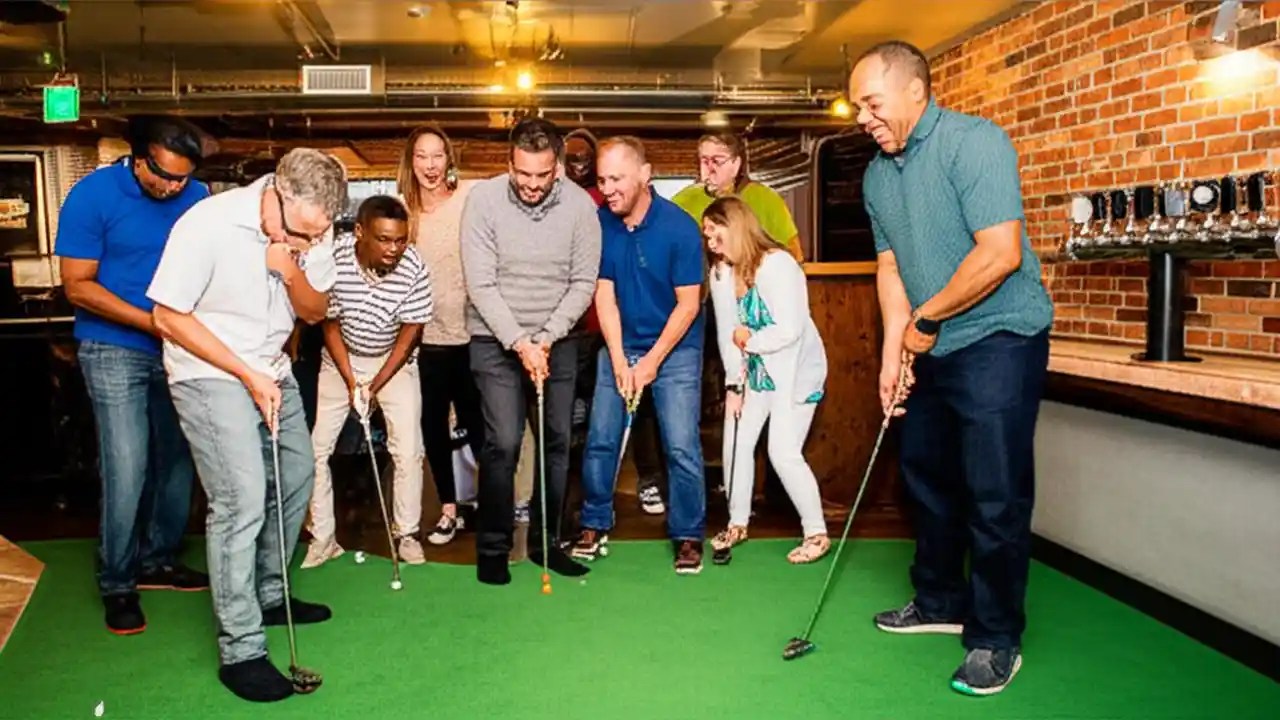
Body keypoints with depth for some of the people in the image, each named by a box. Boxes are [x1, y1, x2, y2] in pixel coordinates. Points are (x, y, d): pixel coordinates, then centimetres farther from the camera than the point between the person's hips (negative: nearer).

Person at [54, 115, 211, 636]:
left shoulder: (197, 196, 0)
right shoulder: (93, 195, -10)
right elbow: (78, 286, -10)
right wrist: (153, 322, -18)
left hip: (179, 349, 4)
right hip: (115, 349, -4)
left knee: (178, 461, 9)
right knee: (127, 470, -7)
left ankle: (159, 560, 28)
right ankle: (116, 584, 9)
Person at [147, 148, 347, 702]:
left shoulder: (312, 230, -8)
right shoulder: (208, 224, -24)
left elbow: (315, 311, 3)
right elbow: (168, 317, -18)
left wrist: (293, 273, -20)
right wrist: (248, 375, -19)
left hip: (271, 369, 7)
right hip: (208, 371, -7)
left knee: (296, 476, 14)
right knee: (242, 500, -15)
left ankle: (269, 595, 34)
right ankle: (240, 650, -6)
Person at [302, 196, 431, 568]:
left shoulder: (413, 268, -26)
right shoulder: (334, 258, -26)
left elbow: (410, 332, -14)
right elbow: (330, 324, -12)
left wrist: (374, 386, -14)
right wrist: (351, 381, -14)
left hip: (394, 360, -1)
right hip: (341, 359, 1)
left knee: (408, 450, -8)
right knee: (316, 447, -2)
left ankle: (407, 534, 11)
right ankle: (322, 537, 13)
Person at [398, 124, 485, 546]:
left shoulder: (472, 198, -8)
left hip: (471, 331, -3)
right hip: (426, 335, 3)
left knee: (476, 421, 8)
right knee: (433, 424, 10)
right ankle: (449, 509, 26)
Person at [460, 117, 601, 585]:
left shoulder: (580, 205, -8)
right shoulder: (484, 199, -12)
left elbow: (583, 283, -5)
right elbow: (481, 285, -14)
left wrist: (545, 338, -13)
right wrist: (520, 343, -19)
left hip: (556, 339, 3)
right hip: (496, 339, -2)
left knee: (557, 442, 5)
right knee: (503, 443, -10)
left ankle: (545, 541, 21)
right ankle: (492, 548, 7)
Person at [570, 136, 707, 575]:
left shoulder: (679, 227, -17)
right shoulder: (599, 224, -7)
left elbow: (688, 305, -13)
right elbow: (604, 295, -4)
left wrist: (651, 362, -13)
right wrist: (619, 362, -10)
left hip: (675, 347, -3)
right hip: (620, 344, 3)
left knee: (682, 447, -7)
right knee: (600, 439, 2)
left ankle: (689, 536, 9)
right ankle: (595, 525, 20)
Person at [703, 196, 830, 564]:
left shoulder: (778, 265, -22)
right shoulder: (721, 273, -1)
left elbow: (789, 330, -28)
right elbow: (726, 333, -5)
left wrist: (748, 341, -13)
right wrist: (734, 383, -11)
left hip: (796, 371, -7)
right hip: (755, 370, 7)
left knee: (783, 453, -10)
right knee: (736, 444, 6)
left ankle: (817, 533, 7)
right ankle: (738, 523, 25)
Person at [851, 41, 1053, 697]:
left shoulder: (975, 143, -16)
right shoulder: (876, 174, 7)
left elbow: (1000, 254, -24)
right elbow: (890, 267, 8)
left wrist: (925, 318, -15)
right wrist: (894, 351, -1)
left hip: (999, 339, -8)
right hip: (931, 349, 8)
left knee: (995, 495, -5)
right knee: (927, 476, 16)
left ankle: (997, 640, 9)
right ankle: (942, 603, 33)